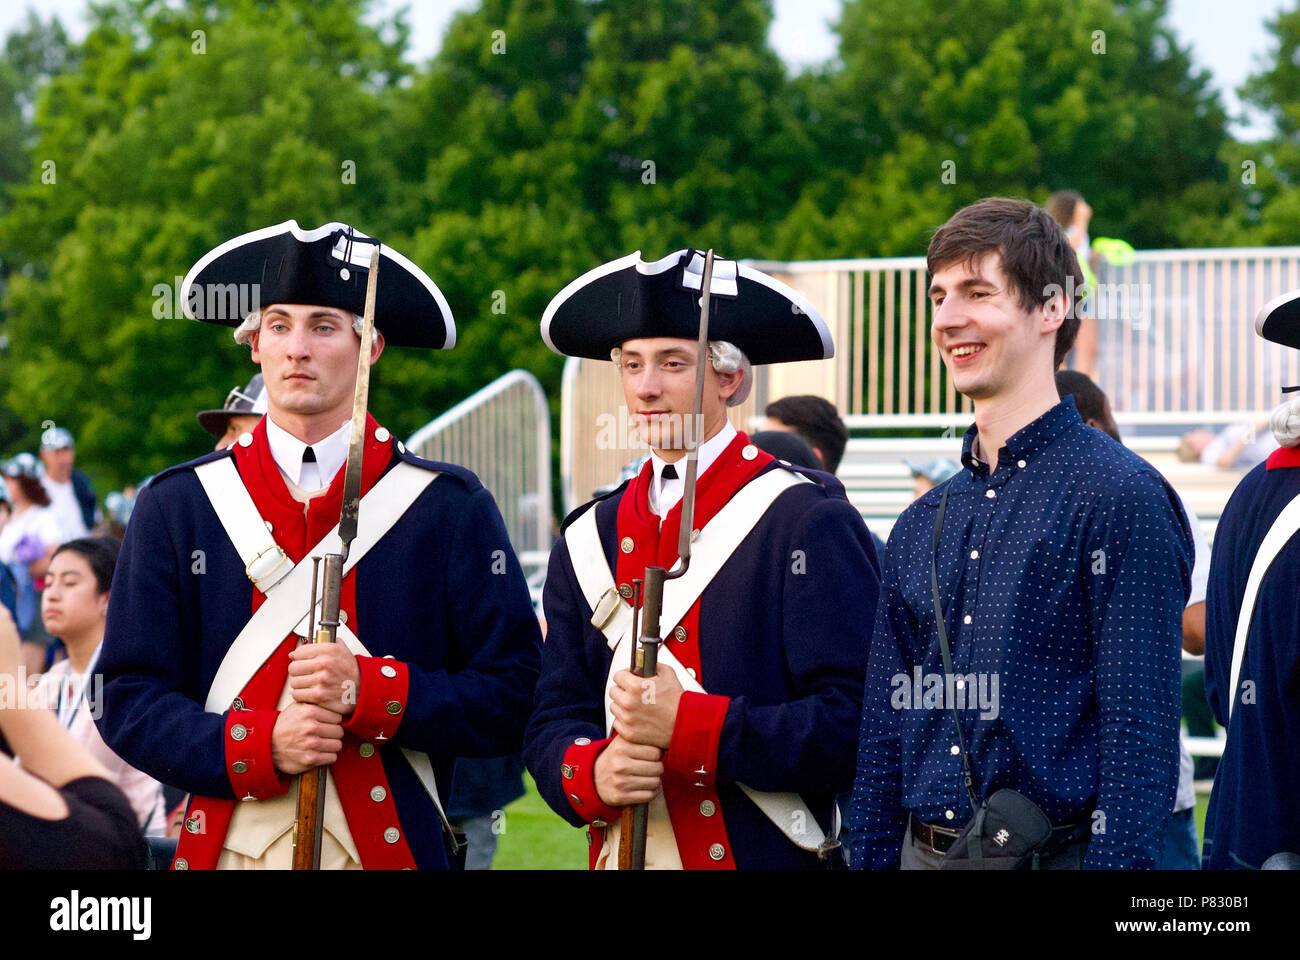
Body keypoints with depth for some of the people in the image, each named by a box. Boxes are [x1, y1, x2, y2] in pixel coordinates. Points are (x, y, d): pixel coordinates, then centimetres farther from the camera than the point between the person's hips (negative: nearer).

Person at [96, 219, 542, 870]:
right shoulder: (175, 506, 4)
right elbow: (127, 702, 1)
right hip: (229, 847, 1)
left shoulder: (451, 509, 0)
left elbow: (514, 697, -3)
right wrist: (261, 744, -15)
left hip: (391, 850, -1)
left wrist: (370, 691, -17)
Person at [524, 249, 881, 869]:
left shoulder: (809, 523, -8)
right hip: (622, 856, 4)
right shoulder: (588, 540, 8)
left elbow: (857, 724, -15)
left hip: (767, 855, -4)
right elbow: (551, 723, 8)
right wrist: (592, 771, -13)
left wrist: (689, 727, -20)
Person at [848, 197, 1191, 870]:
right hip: (922, 852, 6)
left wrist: (1118, 859, -20)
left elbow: (1139, 739, -14)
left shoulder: (1122, 497, -9)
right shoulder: (922, 525, 12)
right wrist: (869, 859, 8)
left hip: (1057, 852, -6)